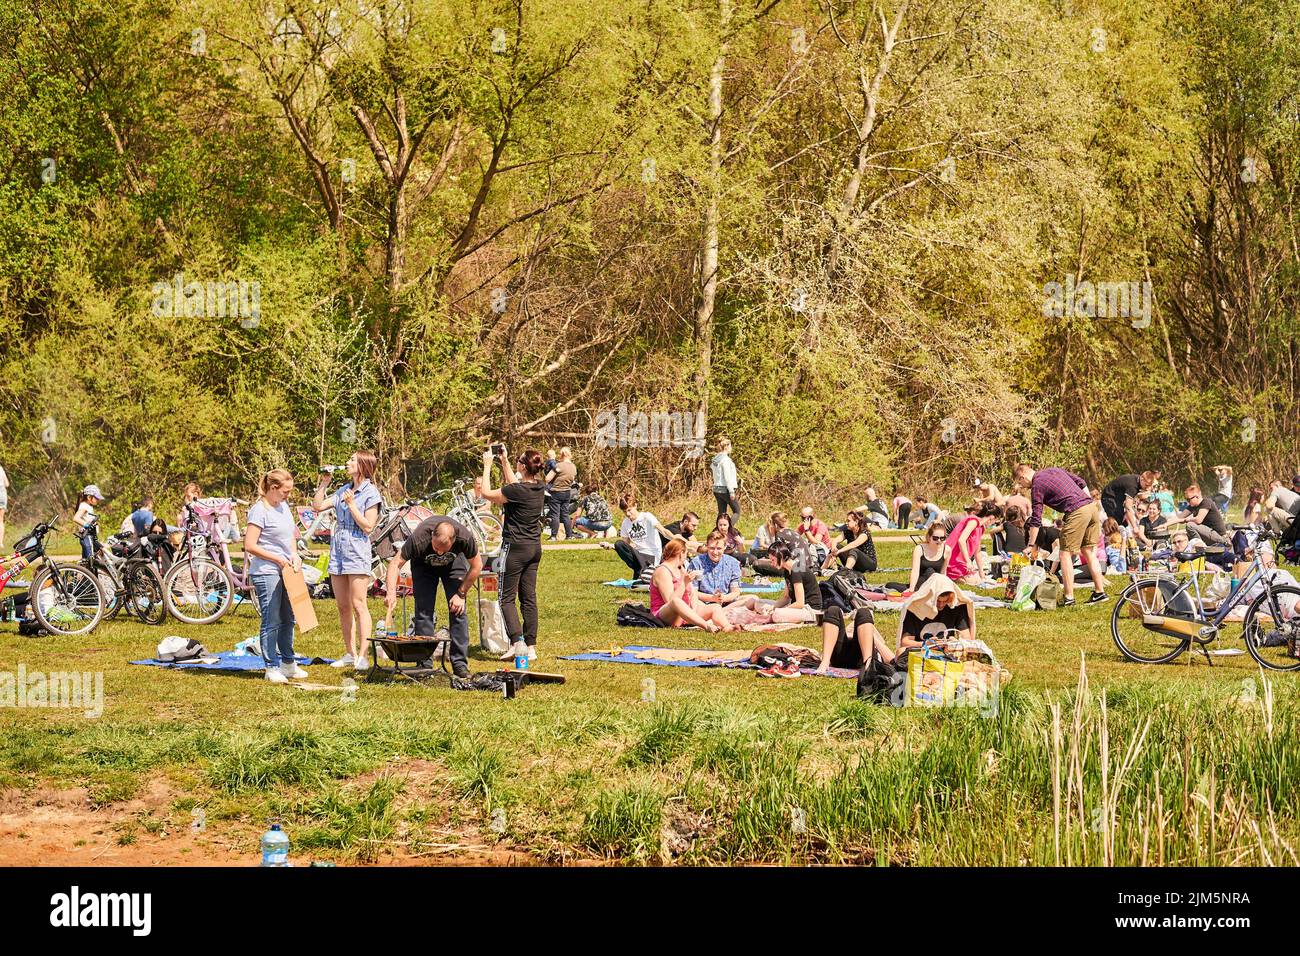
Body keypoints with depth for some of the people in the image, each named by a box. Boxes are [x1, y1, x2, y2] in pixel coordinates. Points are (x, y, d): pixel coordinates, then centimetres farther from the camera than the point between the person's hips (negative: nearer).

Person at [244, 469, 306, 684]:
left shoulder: (284, 506, 11)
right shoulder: (259, 511, -15)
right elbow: (250, 546, -18)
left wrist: (294, 554, 3)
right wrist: (278, 559, -16)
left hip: (285, 571, 9)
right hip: (266, 572, -9)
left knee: (287, 619, 15)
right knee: (271, 621, -5)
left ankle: (288, 663, 27)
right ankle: (272, 668, 2)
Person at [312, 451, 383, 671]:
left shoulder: (371, 493, -5)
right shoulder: (344, 490, 14)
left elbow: (367, 527, -11)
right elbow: (318, 506, 11)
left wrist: (351, 504, -14)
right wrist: (323, 483, 6)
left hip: (357, 552, -7)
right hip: (337, 551, 7)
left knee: (359, 606, -8)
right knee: (342, 607, 8)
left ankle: (362, 656, -8)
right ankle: (350, 654, 15)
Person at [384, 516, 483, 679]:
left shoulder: (466, 538, -37)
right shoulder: (418, 539, -41)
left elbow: (476, 566, -18)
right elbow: (396, 563, -34)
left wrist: (461, 594, -17)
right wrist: (391, 592, -48)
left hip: (454, 563, 1)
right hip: (423, 564, -1)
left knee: (458, 610, -10)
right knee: (424, 611, -11)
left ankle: (460, 663, -6)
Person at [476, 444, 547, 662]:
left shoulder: (517, 491, -21)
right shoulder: (539, 487, 1)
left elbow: (486, 493, -11)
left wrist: (487, 465, -3)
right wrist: (504, 461, 23)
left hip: (515, 547, -7)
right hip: (535, 547, 7)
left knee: (507, 598, 0)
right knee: (529, 597, 10)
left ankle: (517, 642, -14)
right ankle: (531, 646, 11)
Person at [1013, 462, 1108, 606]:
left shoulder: (1036, 486, 0)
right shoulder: (1055, 470, 21)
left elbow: (1036, 520, -2)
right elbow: (1081, 483, 20)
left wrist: (1031, 545, 3)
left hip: (1076, 512, -8)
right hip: (1091, 506, 8)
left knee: (1066, 553, 0)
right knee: (1088, 551, 15)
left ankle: (1069, 597, -1)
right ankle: (1100, 592, 15)